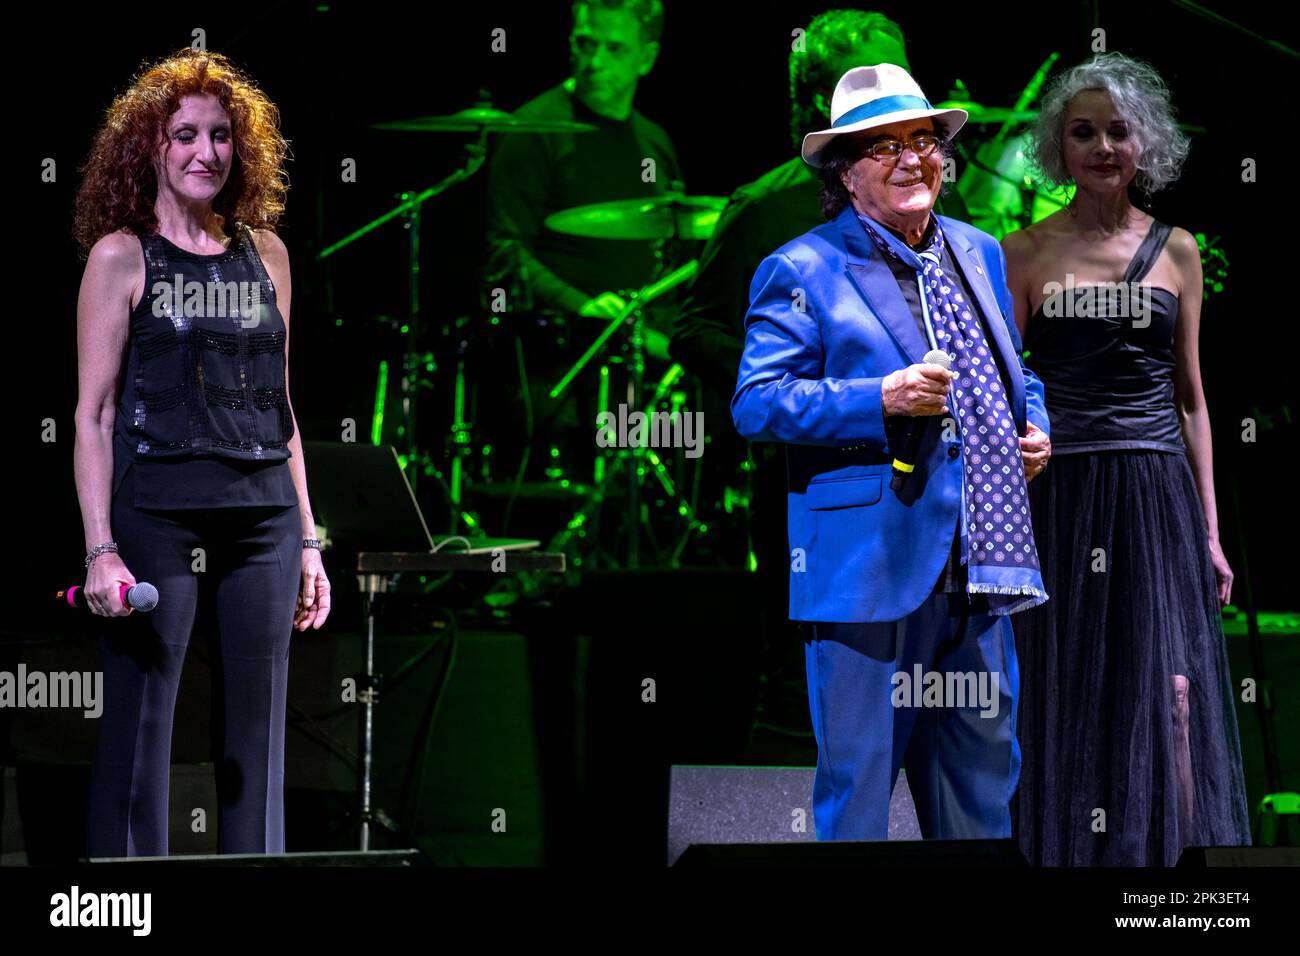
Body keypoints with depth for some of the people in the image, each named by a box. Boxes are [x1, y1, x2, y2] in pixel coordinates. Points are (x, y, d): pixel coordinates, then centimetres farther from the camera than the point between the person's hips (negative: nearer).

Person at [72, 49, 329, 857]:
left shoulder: (264, 253, 14)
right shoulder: (121, 256, 1)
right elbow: (93, 414, -3)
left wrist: (308, 539, 13)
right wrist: (101, 548, -12)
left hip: (261, 518, 5)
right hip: (155, 516, -5)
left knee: (257, 734, 6)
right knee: (140, 729, -4)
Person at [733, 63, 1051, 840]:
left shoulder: (979, 254, 17)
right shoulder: (801, 272, -3)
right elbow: (757, 402, -10)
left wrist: (1034, 428, 8)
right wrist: (880, 400, -20)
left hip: (980, 567, 6)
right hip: (867, 568, -6)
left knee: (985, 765, 11)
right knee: (858, 773, -2)